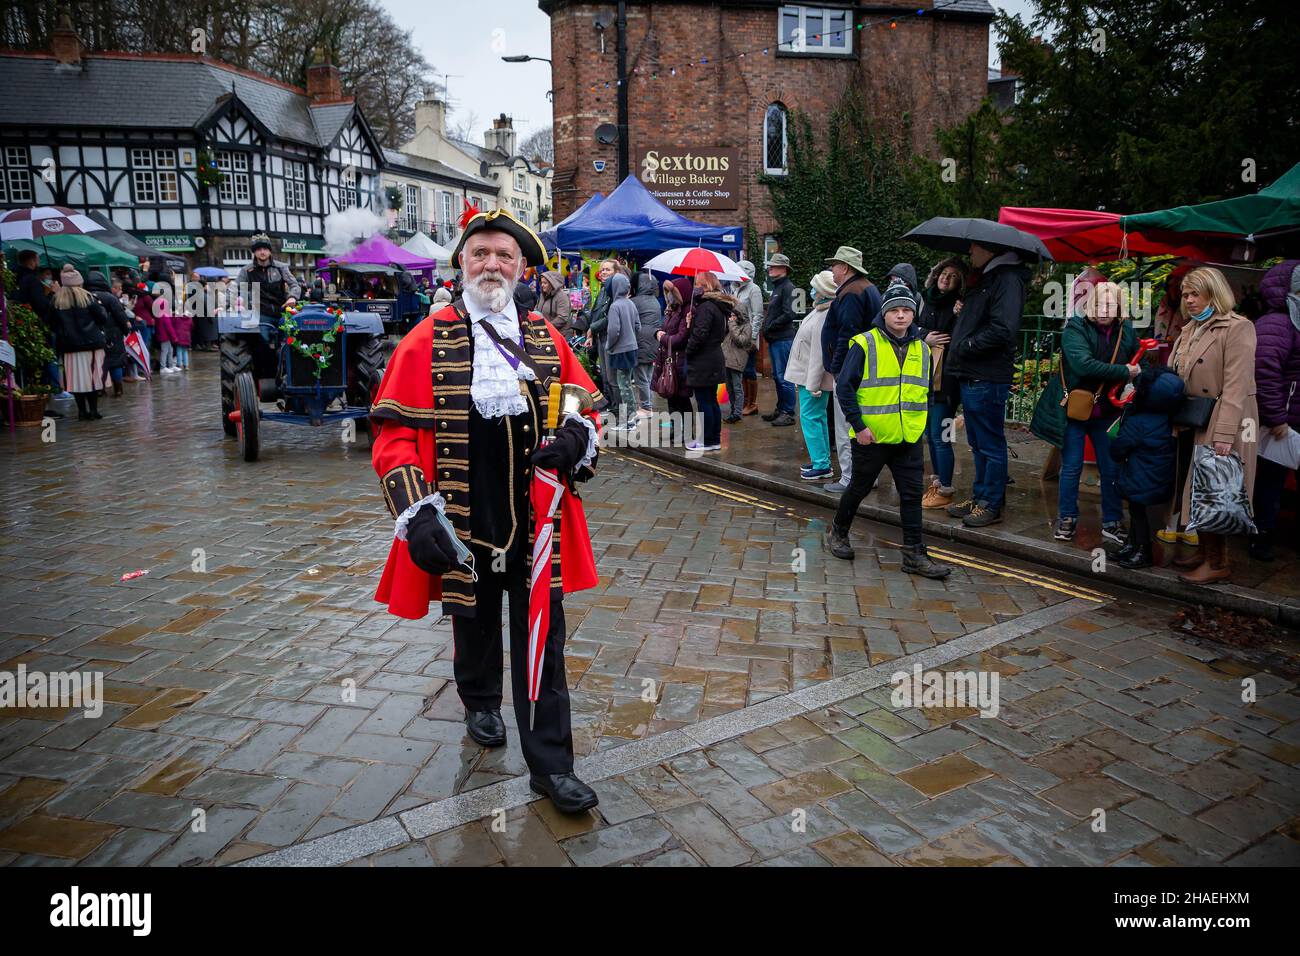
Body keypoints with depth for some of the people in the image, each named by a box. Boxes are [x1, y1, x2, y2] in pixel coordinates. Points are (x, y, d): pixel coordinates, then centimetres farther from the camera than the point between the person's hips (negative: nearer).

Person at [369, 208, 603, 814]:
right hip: (464, 526, -1)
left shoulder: (548, 340, 4)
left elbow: (588, 407, 12)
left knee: (542, 641, 5)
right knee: (474, 624, 21)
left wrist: (575, 439, -12)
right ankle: (480, 703, 51)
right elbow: (394, 435, -7)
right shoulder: (427, 342, -4)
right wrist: (417, 514, -19)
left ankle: (550, 764, 15)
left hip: (537, 524, 1)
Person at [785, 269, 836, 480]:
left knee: (810, 417, -6)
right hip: (808, 376, 10)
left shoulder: (824, 317, -24)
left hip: (813, 377, -10)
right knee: (818, 417, 16)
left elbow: (819, 355, -25)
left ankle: (822, 465, -2)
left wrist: (813, 384, -23)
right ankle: (822, 460, 25)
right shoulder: (819, 311, 10)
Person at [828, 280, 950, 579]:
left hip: (909, 439, 5)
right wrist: (858, 425, -14)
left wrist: (919, 422, 13)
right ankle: (839, 531, 33)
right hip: (871, 437, -4)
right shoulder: (865, 344, -9)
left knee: (912, 494, 3)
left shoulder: (922, 349, 8)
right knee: (859, 488, 10)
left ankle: (914, 554, 9)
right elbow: (844, 386, -10)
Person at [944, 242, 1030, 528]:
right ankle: (979, 497, 28)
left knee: (990, 445, 0)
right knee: (978, 444, 17)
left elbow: (1003, 330, -24)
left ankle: (991, 505, 9)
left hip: (987, 379, -10)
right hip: (971, 375, 10)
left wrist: (966, 346, -15)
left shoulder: (1007, 279, -13)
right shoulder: (986, 279, 19)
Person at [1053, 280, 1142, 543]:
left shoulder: (1126, 332, 3)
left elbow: (1138, 365, 15)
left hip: (1107, 412, 4)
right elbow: (1084, 364, -26)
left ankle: (1112, 523, 20)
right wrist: (1123, 372, -23)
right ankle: (1067, 519, 17)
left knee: (1111, 469, 9)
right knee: (1071, 467, 5)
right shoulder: (1075, 329, -12)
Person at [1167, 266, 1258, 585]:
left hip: (1220, 425, -8)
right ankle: (1204, 550, 26)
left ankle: (1218, 562, 8)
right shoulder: (1189, 330, 15)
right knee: (1194, 490, 13)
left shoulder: (1237, 328, -10)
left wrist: (1224, 434, -24)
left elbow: (1236, 385, -18)